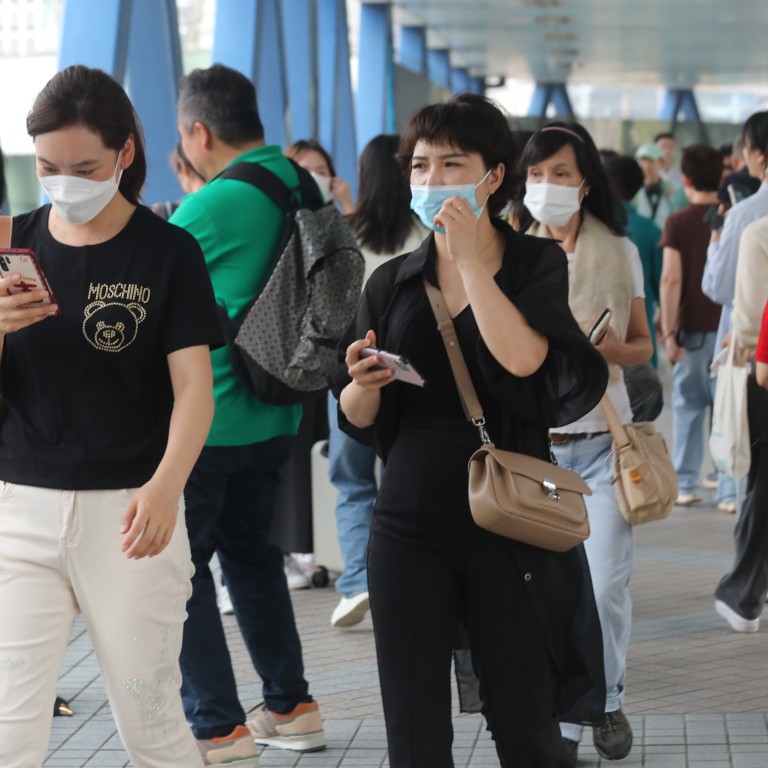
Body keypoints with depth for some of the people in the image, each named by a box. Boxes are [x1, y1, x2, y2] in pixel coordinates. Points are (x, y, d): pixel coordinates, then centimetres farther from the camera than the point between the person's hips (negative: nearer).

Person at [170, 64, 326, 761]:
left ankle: (218, 727, 1)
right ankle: (290, 706, 25)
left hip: (202, 420, -8)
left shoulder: (210, 208, -19)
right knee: (251, 552, 19)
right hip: (273, 417, 8)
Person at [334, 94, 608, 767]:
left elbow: (525, 361, -19)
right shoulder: (393, 282, 7)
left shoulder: (535, 264, 1)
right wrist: (364, 384, -12)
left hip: (507, 526, -2)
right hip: (410, 523, 2)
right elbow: (358, 419, 10)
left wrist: (470, 259, -17)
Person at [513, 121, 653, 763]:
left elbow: (642, 345, 9)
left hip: (602, 439, 0)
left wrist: (614, 350, -11)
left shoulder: (619, 253, 4)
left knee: (605, 587, -4)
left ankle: (606, 698, 20)